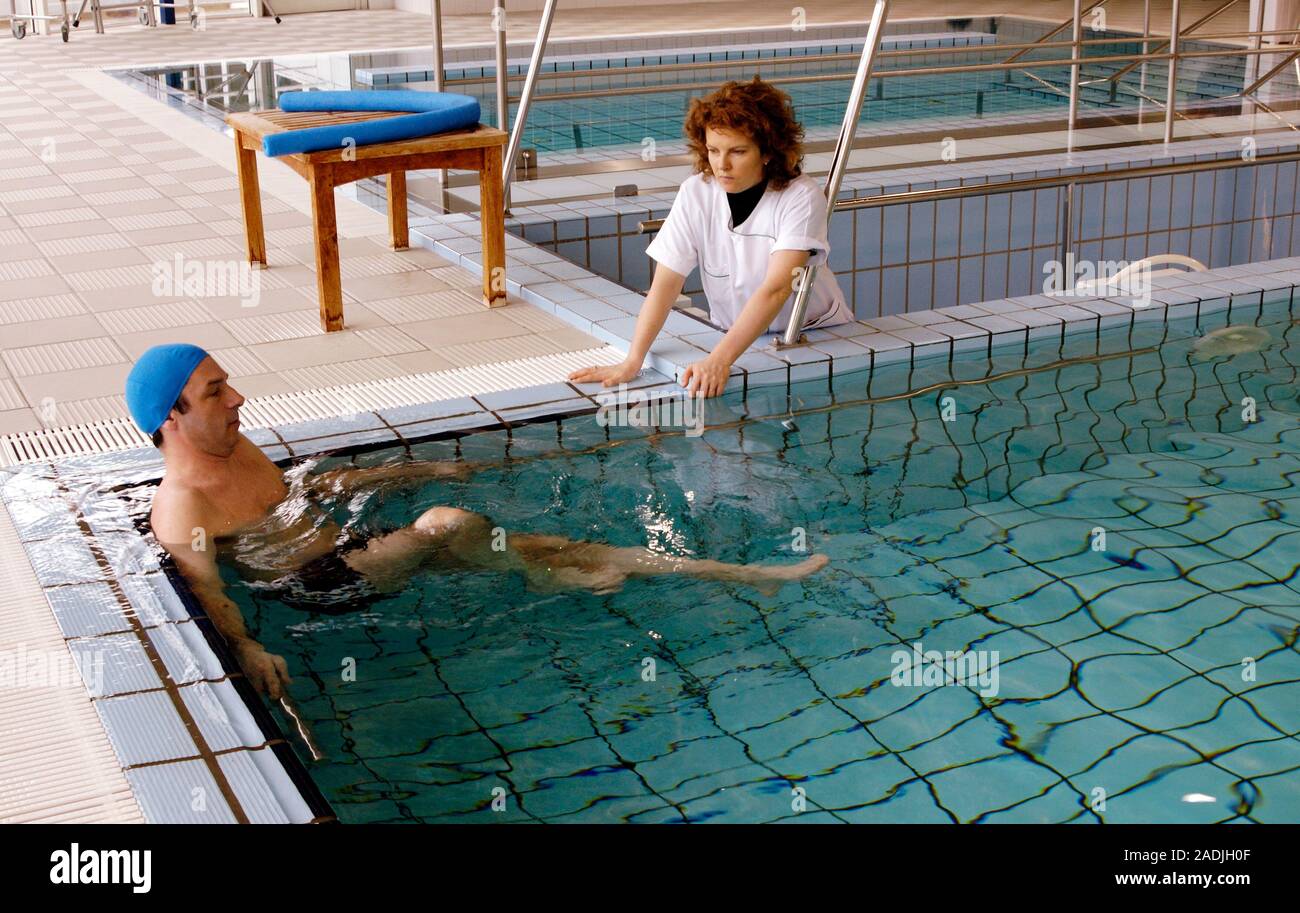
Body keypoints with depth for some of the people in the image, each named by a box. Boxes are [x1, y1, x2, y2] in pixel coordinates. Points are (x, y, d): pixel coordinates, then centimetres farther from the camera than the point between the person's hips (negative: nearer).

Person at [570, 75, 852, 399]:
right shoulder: (695, 193, -10)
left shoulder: (801, 196, -19)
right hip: (735, 337, 2)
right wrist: (632, 361, -27)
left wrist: (719, 360, -41)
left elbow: (777, 288, -30)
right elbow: (665, 283, -14)